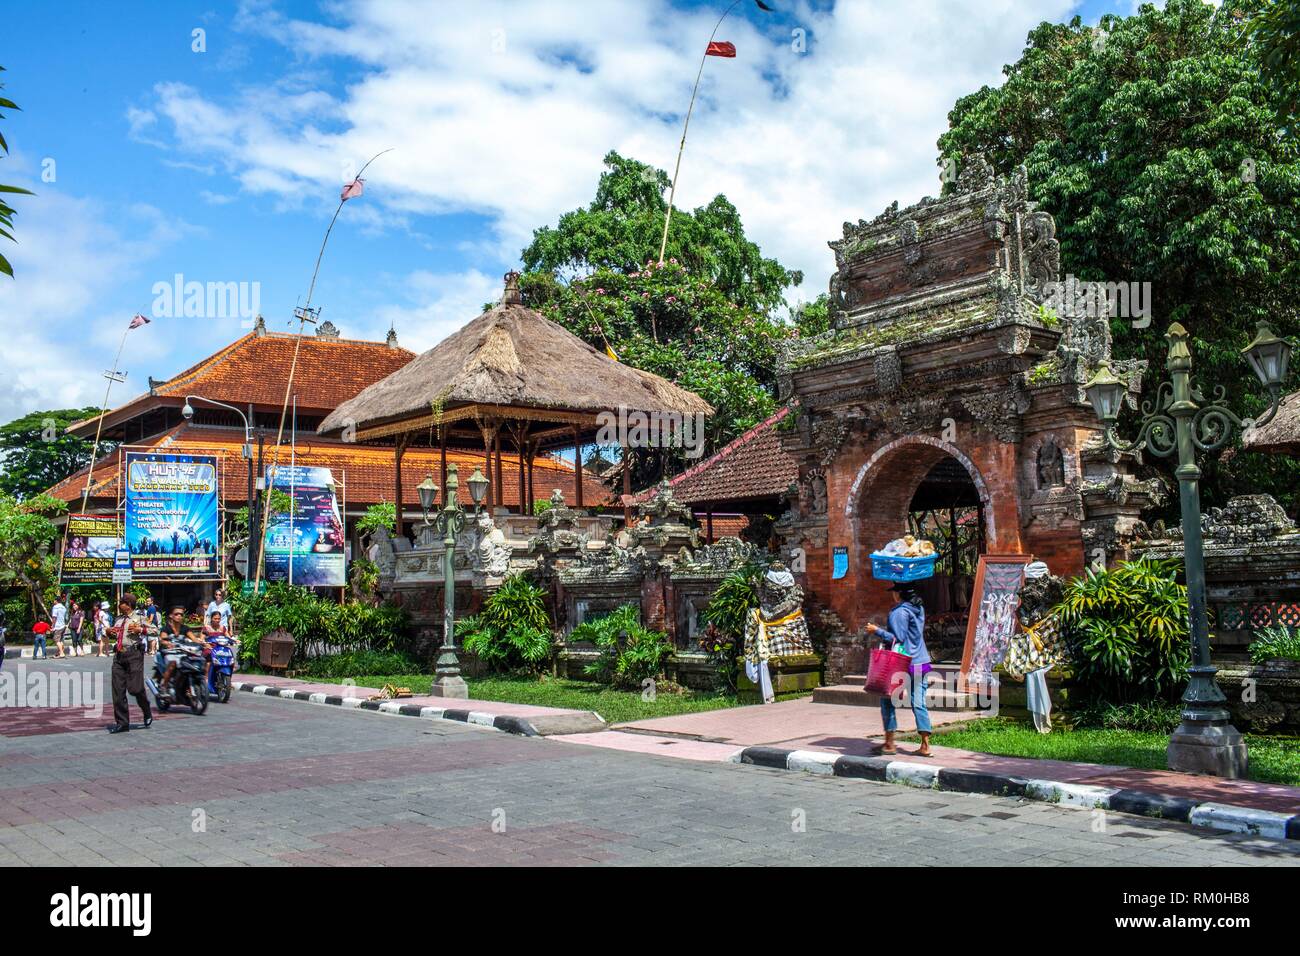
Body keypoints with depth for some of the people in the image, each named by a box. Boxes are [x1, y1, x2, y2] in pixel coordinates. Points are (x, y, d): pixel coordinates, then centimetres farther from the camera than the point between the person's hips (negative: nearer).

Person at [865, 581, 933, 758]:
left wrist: (877, 631, -10)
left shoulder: (899, 612, -14)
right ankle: (925, 745, 0)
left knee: (887, 699, 5)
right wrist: (884, 634, 25)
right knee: (919, 703, 5)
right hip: (920, 662, 7)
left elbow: (898, 638, -17)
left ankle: (889, 743, 5)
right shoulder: (919, 609, 12)